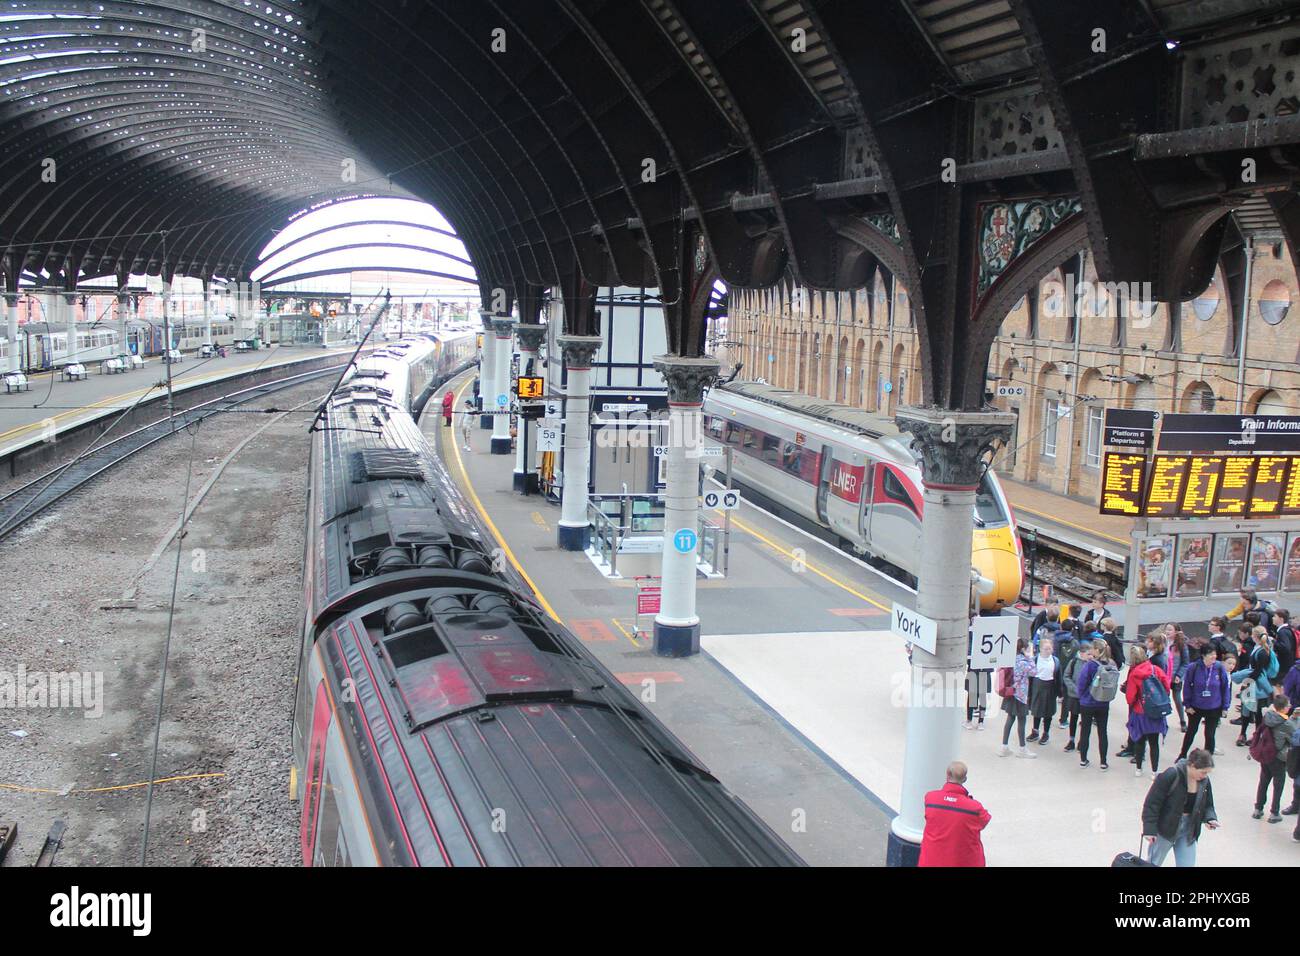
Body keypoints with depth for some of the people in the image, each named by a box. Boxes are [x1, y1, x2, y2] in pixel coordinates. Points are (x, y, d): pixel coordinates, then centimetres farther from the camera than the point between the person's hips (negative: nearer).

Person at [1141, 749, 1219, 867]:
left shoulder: (1204, 781, -4)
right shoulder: (1171, 776, -23)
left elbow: (1207, 805, 11)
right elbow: (1152, 803, -20)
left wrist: (1210, 818, -10)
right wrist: (1149, 829, -22)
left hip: (1188, 830, 5)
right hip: (1165, 828, -5)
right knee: (1153, 863, 9)